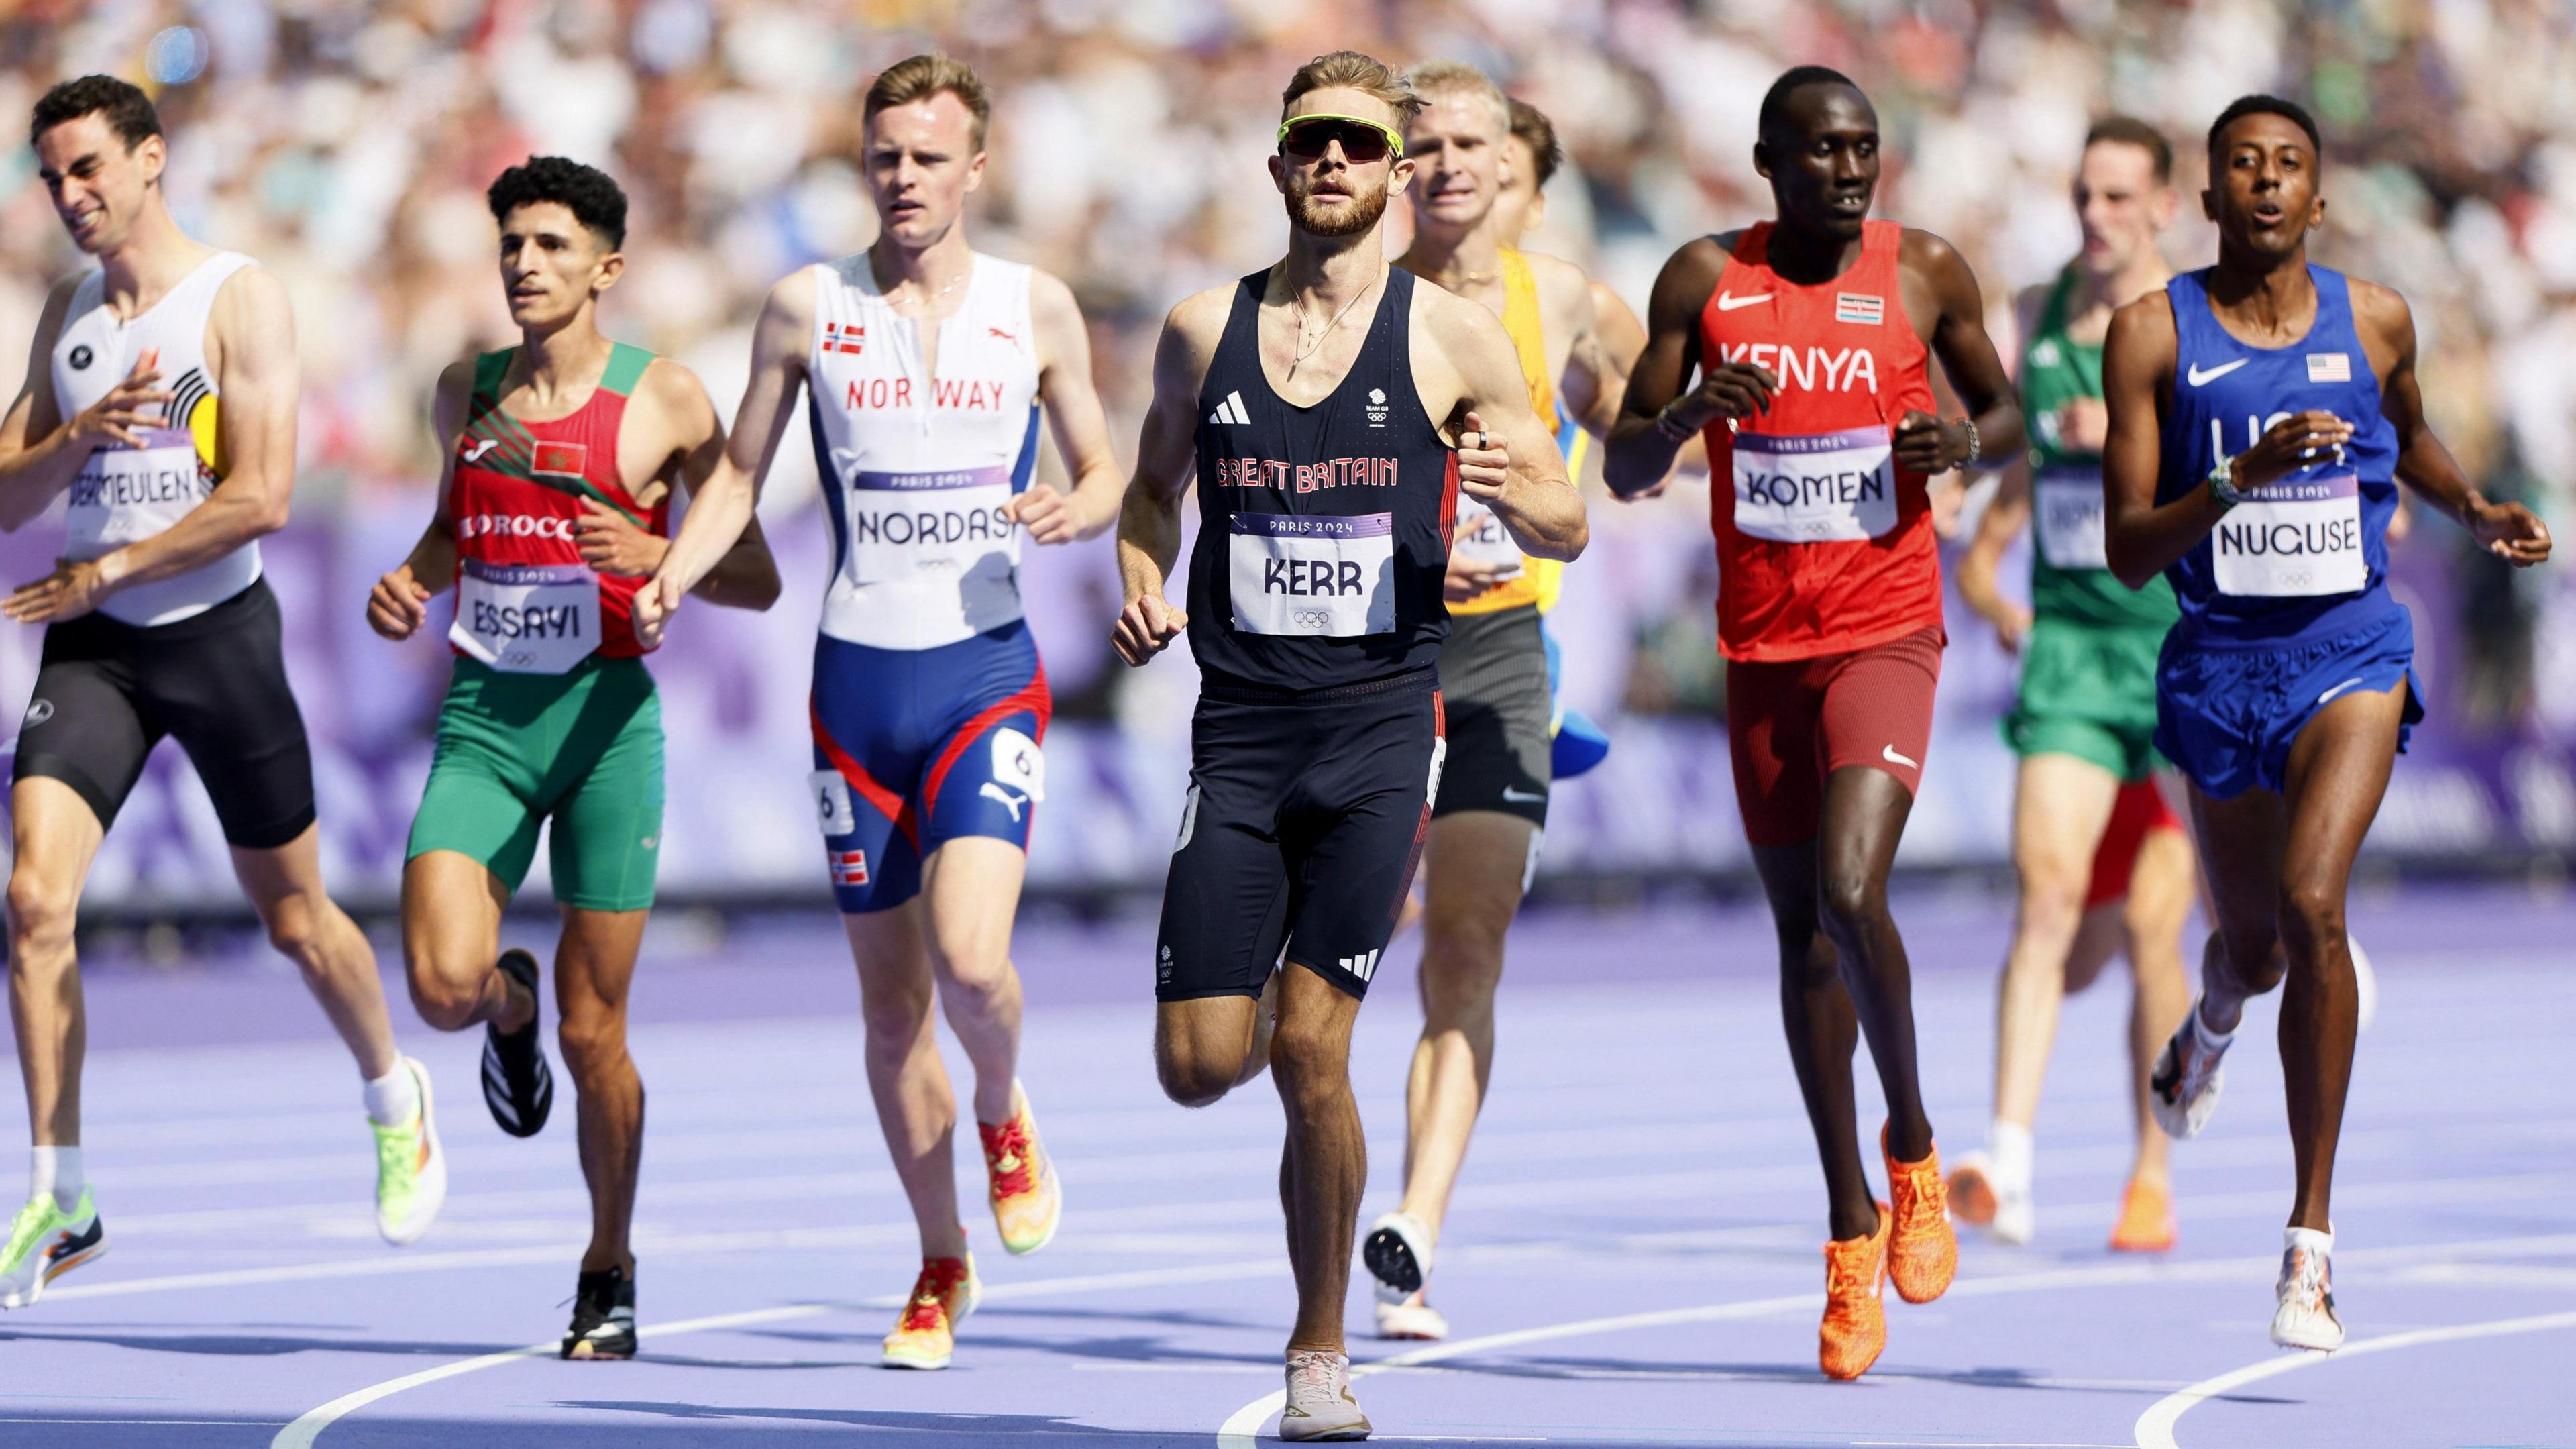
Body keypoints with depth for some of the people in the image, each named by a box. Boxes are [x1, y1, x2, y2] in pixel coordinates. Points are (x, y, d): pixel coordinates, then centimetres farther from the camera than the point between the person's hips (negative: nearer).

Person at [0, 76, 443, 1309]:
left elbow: (260, 498, -16)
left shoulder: (240, 299, -8)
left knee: (295, 919, 8)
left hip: (216, 633, -4)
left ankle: (394, 1100, 38)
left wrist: (102, 574, -15)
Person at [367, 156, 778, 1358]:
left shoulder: (664, 401, -2)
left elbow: (756, 582, 1)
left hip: (605, 718, -3)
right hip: (481, 718, 3)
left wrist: (655, 556, -18)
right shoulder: (466, 392, 10)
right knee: (443, 985, -18)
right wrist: (409, 580, 7)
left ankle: (610, 1273, 21)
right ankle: (511, 1003, 21)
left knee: (592, 1034, 1)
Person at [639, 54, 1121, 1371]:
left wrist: (1080, 510, -12)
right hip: (857, 679, 2)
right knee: (891, 998, 6)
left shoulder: (1036, 310, 2)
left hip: (987, 677, -2)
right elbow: (739, 475, 10)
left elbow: (1105, 471, 11)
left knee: (970, 956, -21)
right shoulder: (809, 309, 3)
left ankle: (1006, 1117, 12)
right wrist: (670, 576, -7)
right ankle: (942, 1266, 20)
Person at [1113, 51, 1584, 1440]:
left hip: (1381, 721, -2)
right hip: (1240, 725, 2)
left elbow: (1566, 528, 6)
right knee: (1200, 1064, -4)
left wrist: (1514, 493, -17)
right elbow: (1154, 482, 24)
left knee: (1309, 1052, -11)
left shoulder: (1450, 336, 2)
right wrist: (1142, 589, 4)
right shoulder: (1203, 329, 8)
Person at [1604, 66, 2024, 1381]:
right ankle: (1851, 1227, 20)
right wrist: (1689, 410, -18)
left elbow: (2009, 418, 13)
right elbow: (1624, 470, 3)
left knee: (1850, 891, -22)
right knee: (1802, 931, 9)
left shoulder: (1926, 275, 0)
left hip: (1884, 635, -2)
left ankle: (1912, 1150, 2)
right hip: (1761, 644, 2)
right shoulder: (1704, 283, 1)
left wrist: (1966, 441, -10)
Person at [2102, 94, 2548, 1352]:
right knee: (2253, 945, 16)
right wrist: (2247, 475, -25)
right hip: (2222, 662, 1)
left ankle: (2311, 1244, -19)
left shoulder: (2374, 321, 1)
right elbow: (2128, 551, -10)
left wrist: (2477, 513, 8)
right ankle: (2212, 1023, 60)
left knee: (2312, 905, -23)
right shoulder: (2154, 335, -6)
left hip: (2352, 650, -1)